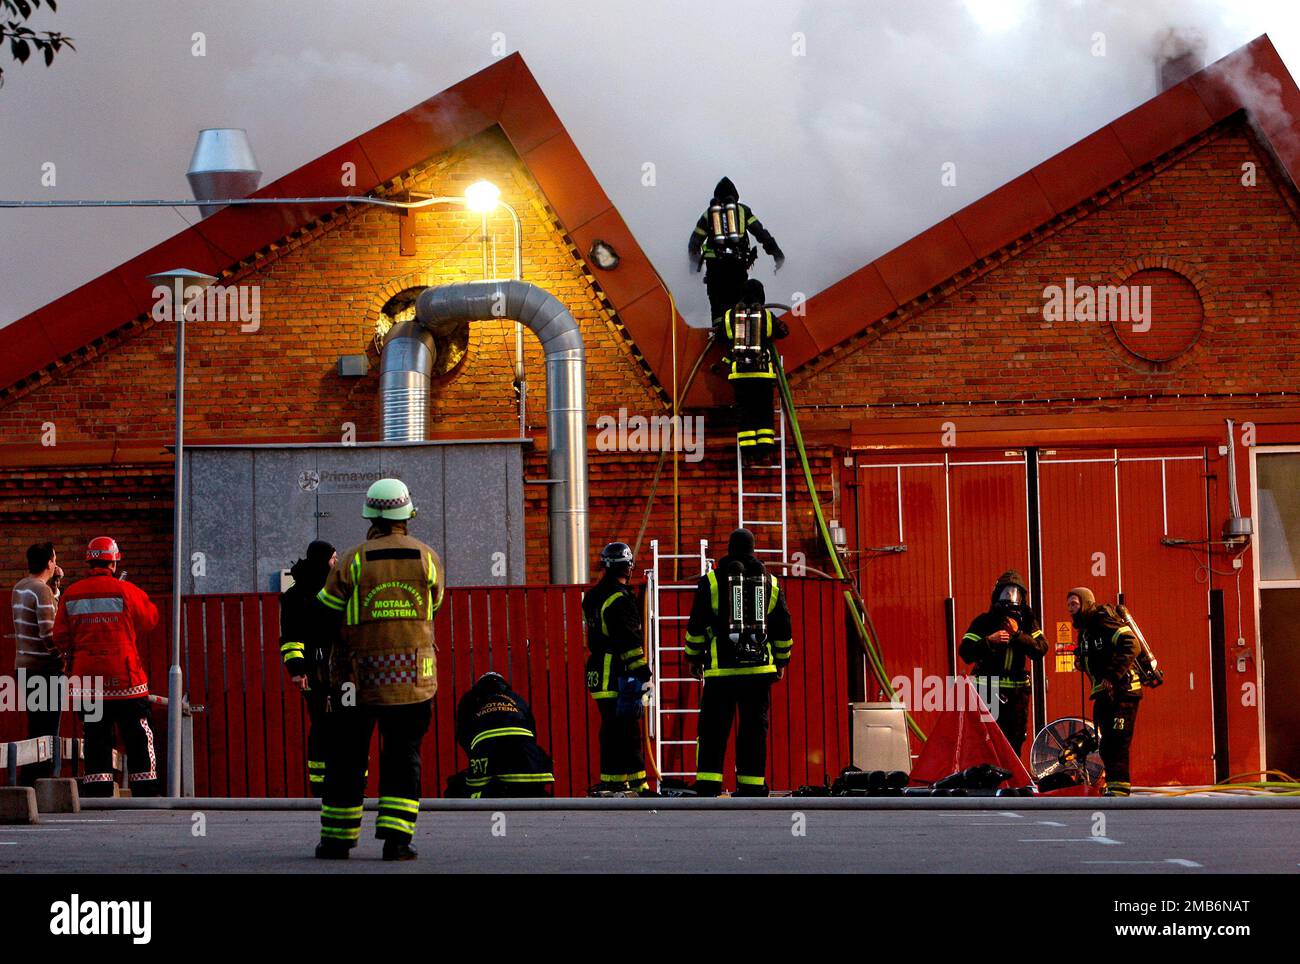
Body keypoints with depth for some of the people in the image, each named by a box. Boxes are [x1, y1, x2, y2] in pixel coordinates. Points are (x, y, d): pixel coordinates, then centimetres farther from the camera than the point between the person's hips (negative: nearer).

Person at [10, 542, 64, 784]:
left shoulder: (19, 587, 11)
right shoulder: (42, 590, -15)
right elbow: (48, 633, -22)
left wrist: (55, 582, 14)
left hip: (24, 666, 9)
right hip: (44, 669, -9)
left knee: (36, 728, 16)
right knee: (47, 732, -4)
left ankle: (27, 782, 18)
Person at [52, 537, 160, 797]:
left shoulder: (71, 594, 2)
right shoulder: (126, 591, -8)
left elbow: (61, 638, 5)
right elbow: (150, 619, 6)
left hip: (87, 681, 3)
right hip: (124, 678, -3)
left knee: (95, 739, 8)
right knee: (138, 738, 5)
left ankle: (97, 795, 4)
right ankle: (145, 794, 4)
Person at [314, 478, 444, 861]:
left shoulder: (353, 561, -7)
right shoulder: (428, 559, 0)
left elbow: (323, 617, -2)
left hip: (359, 675, -1)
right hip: (412, 677, 1)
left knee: (346, 758, 9)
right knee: (403, 757, 7)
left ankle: (337, 839, 12)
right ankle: (396, 837, -3)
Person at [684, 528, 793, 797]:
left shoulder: (711, 580, 1)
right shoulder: (770, 582, 9)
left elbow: (696, 624, 3)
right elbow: (783, 627, 13)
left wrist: (694, 658, 14)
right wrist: (781, 662, 23)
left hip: (721, 668, -2)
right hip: (759, 669, 2)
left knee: (714, 727, 2)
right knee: (755, 727, 6)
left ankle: (708, 784, -4)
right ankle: (752, 784, 6)